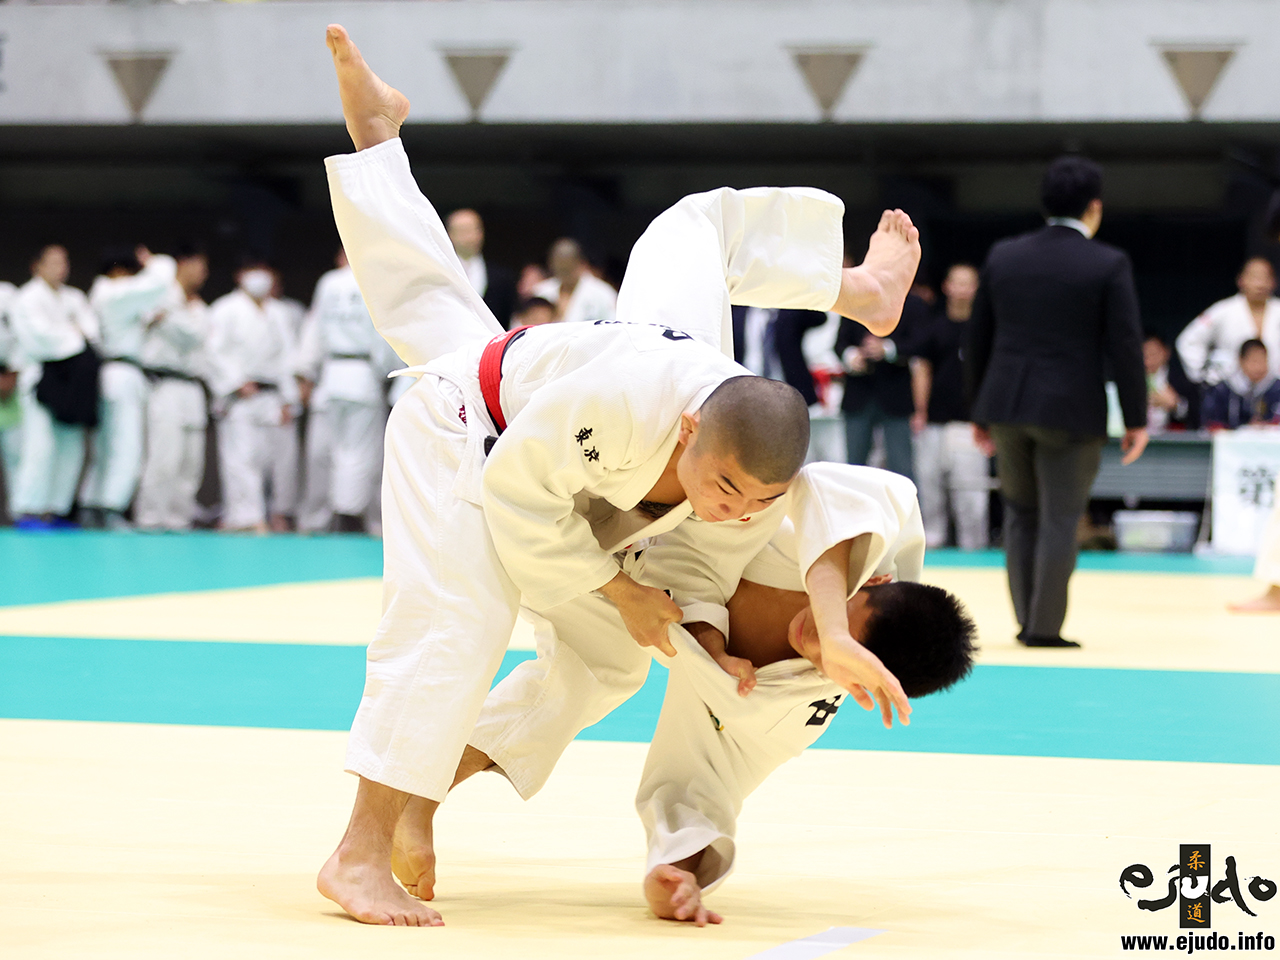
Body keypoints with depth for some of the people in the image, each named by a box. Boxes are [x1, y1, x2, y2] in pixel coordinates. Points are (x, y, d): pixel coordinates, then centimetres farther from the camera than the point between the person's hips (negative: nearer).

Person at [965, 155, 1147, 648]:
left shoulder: (1003, 256, 5)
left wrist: (979, 409, 18)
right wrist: (1136, 419, -1)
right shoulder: (1109, 265, -7)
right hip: (1071, 410, -4)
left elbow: (978, 338, 9)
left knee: (1021, 512, 16)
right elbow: (1125, 347, -8)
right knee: (1060, 520, 2)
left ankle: (1027, 619, 15)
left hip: (1007, 404, 4)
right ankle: (1045, 627, 1)